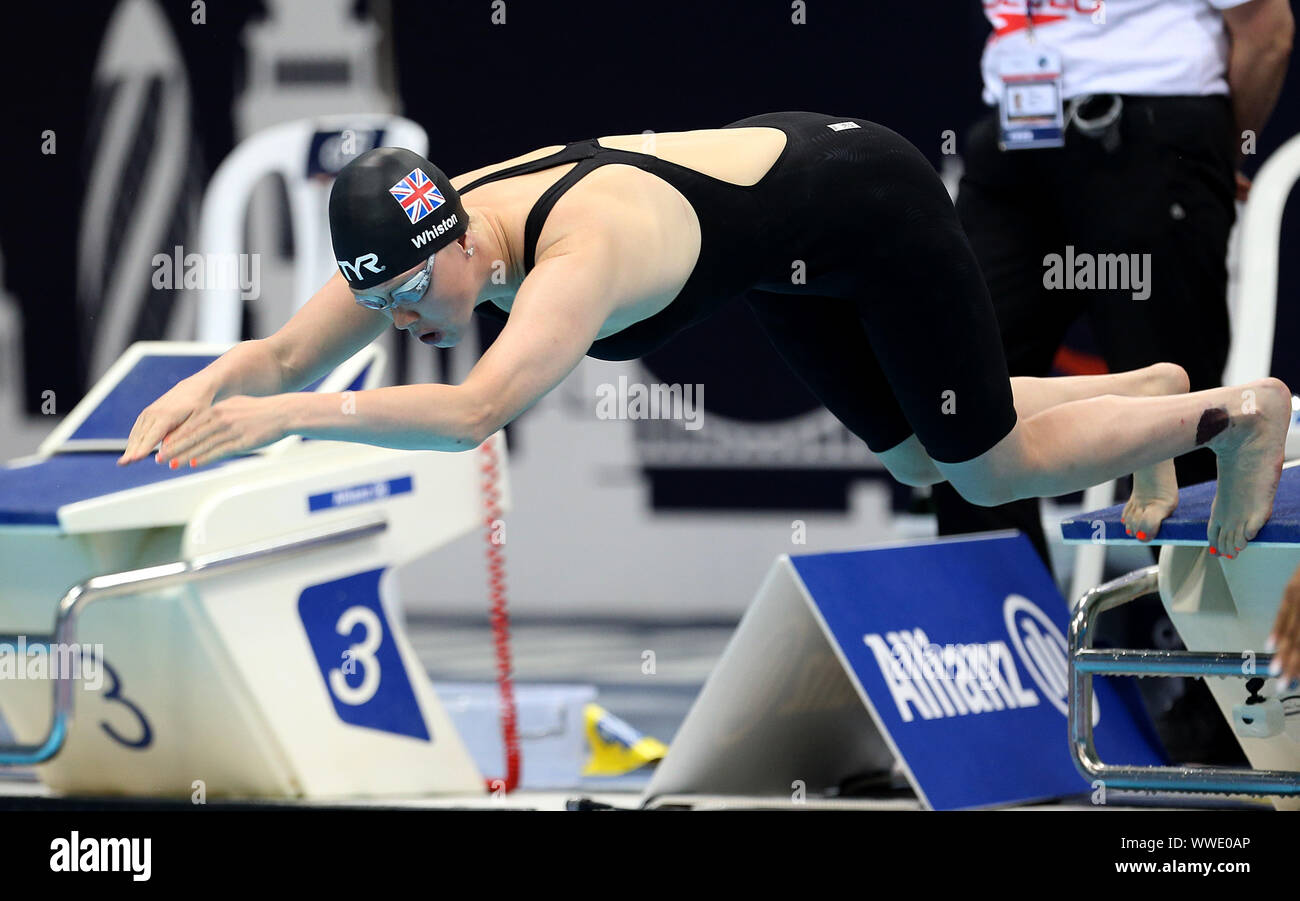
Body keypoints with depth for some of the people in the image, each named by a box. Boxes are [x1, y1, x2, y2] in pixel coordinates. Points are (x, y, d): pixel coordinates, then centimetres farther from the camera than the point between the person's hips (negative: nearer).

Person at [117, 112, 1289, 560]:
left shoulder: (578, 254, -44)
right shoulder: (421, 238, -21)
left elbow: (474, 413, -58)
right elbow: (288, 353, -15)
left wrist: (293, 417, -61)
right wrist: (203, 389, -35)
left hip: (872, 206, -8)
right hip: (774, 165, 8)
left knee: (992, 471, 4)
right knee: (916, 459, 23)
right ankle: (1146, 391, 42)